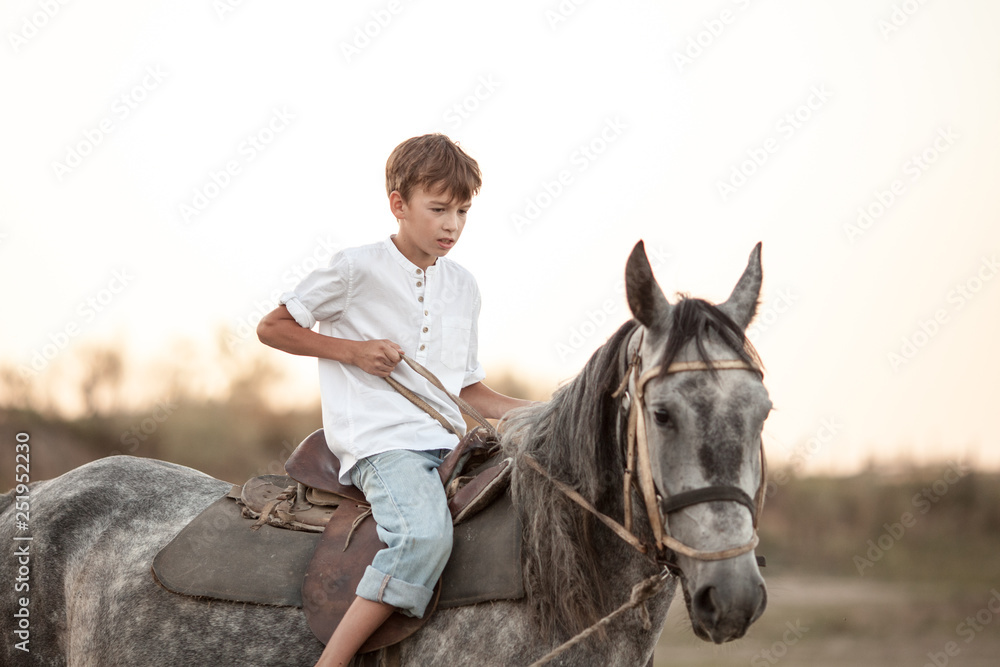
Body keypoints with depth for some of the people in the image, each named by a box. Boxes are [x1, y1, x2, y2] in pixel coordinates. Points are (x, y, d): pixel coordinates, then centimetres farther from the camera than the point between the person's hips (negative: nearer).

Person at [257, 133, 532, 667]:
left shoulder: (463, 287, 17)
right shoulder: (357, 270, -1)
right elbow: (271, 328, 5)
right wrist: (354, 350, -6)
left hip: (447, 442, 7)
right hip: (378, 440, -7)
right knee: (425, 534, -35)